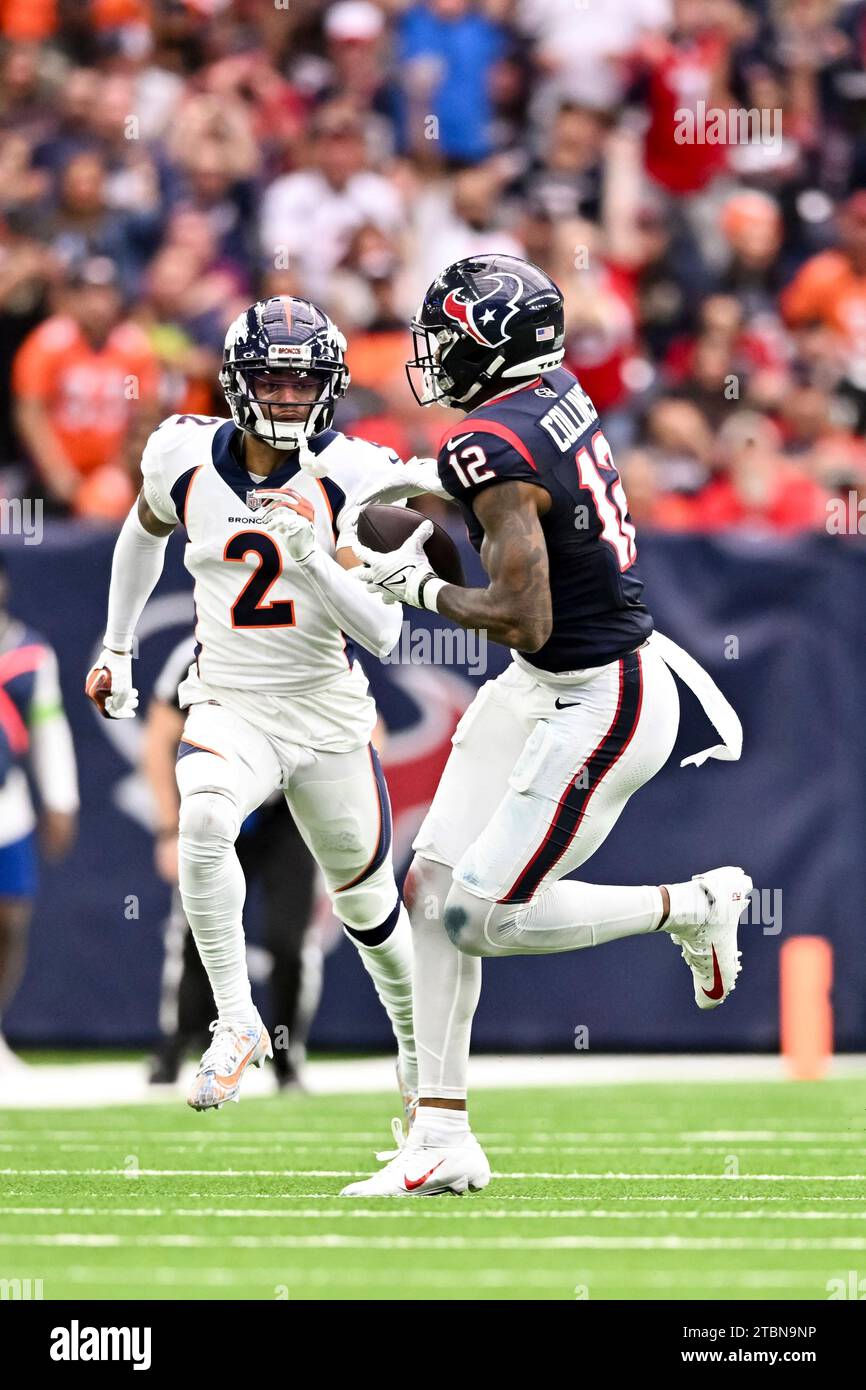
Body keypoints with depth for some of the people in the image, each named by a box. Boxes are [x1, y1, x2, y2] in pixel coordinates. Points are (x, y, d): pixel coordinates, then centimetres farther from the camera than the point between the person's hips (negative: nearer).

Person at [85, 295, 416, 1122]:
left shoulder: (354, 478, -12)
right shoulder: (185, 457, -5)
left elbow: (381, 634, -18)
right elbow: (145, 531, 20)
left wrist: (309, 552, -31)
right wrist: (116, 647, 24)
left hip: (329, 716, 0)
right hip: (229, 706, 0)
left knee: (368, 905, 13)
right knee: (204, 819, -33)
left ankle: (417, 1048, 42)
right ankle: (236, 1023, -20)